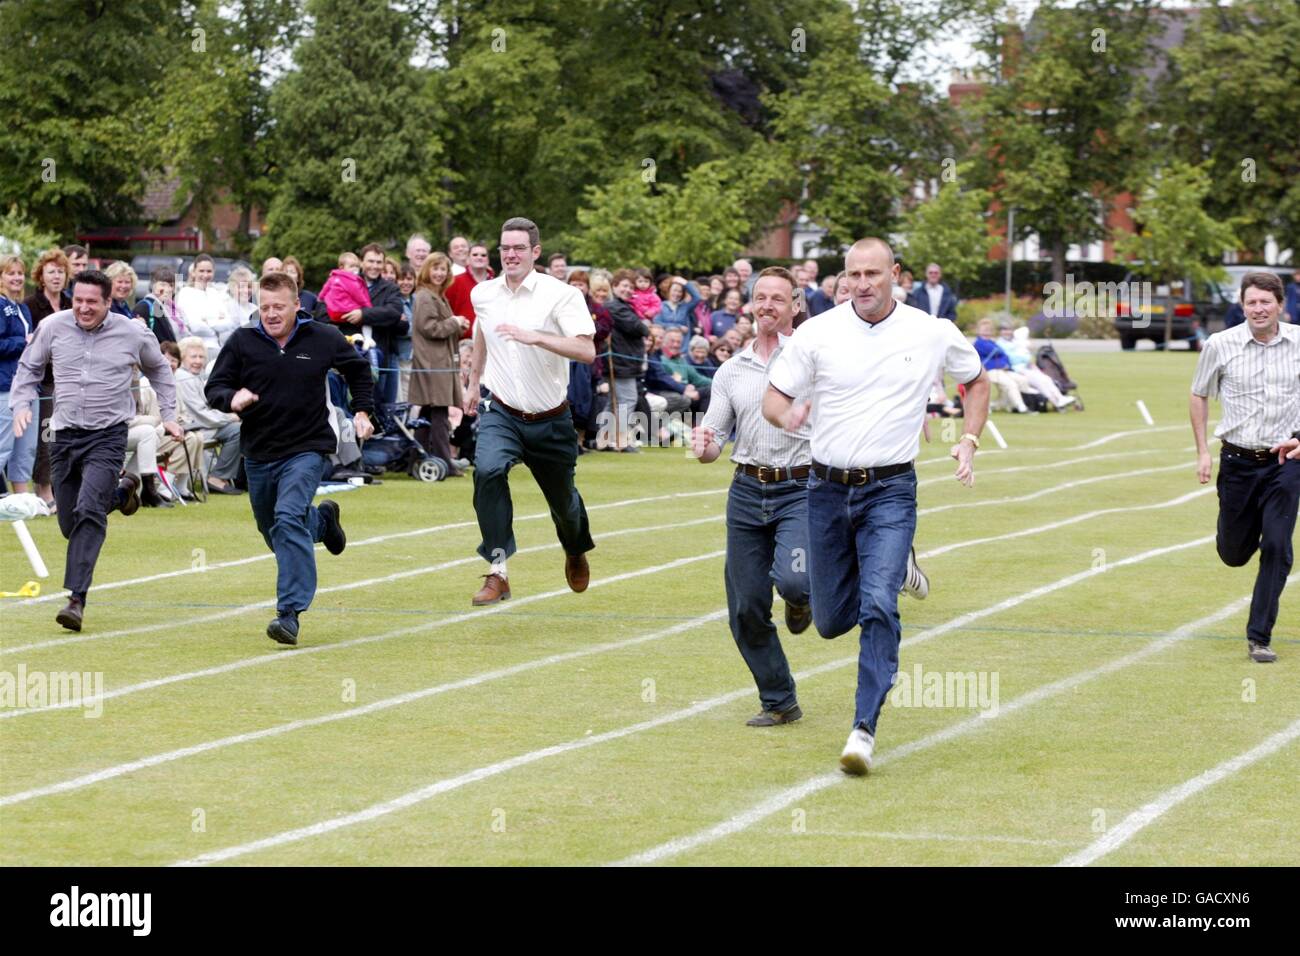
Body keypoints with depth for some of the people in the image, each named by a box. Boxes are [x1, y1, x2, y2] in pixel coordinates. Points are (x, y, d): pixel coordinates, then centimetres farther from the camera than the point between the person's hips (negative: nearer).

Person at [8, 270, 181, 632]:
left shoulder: (133, 333, -2)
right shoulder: (53, 327, 0)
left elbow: (159, 370, 18)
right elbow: (29, 367, 16)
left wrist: (168, 415, 15)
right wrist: (21, 404, 0)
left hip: (108, 436, -4)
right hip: (65, 435, 4)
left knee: (88, 512, -22)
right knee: (70, 523, 10)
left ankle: (76, 599, -24)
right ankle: (121, 491, 41)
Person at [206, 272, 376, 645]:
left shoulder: (323, 339, -2)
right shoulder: (242, 342, -3)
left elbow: (358, 368, 17)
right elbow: (214, 388, -1)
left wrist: (363, 411, 9)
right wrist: (233, 399, -23)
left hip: (307, 449, -4)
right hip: (259, 454, 4)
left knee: (289, 519, -24)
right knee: (272, 530, 17)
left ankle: (290, 613, -28)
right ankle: (321, 519, 52)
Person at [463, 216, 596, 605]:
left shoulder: (561, 295, -14)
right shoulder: (483, 294, 1)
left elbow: (587, 351, -25)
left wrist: (535, 337, -35)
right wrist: (473, 382, 31)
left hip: (550, 420, -1)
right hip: (501, 413, 1)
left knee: (563, 500, 14)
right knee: (487, 470, -30)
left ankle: (576, 553, 51)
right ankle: (497, 572, -27)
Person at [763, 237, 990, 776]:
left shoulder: (932, 334, -2)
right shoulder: (817, 333, -3)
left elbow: (976, 381, 16)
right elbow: (773, 398, 0)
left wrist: (969, 440, 2)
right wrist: (787, 416, -24)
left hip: (890, 492, -2)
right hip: (828, 488, 2)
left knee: (877, 608, -19)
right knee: (830, 620, 10)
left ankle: (864, 729, -14)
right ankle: (898, 570, 41)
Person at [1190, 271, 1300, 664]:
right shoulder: (1220, 345, -6)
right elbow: (1199, 395, 7)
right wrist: (1202, 452, 2)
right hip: (1238, 461, 1)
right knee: (1233, 554, 9)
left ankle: (1259, 637, -1)